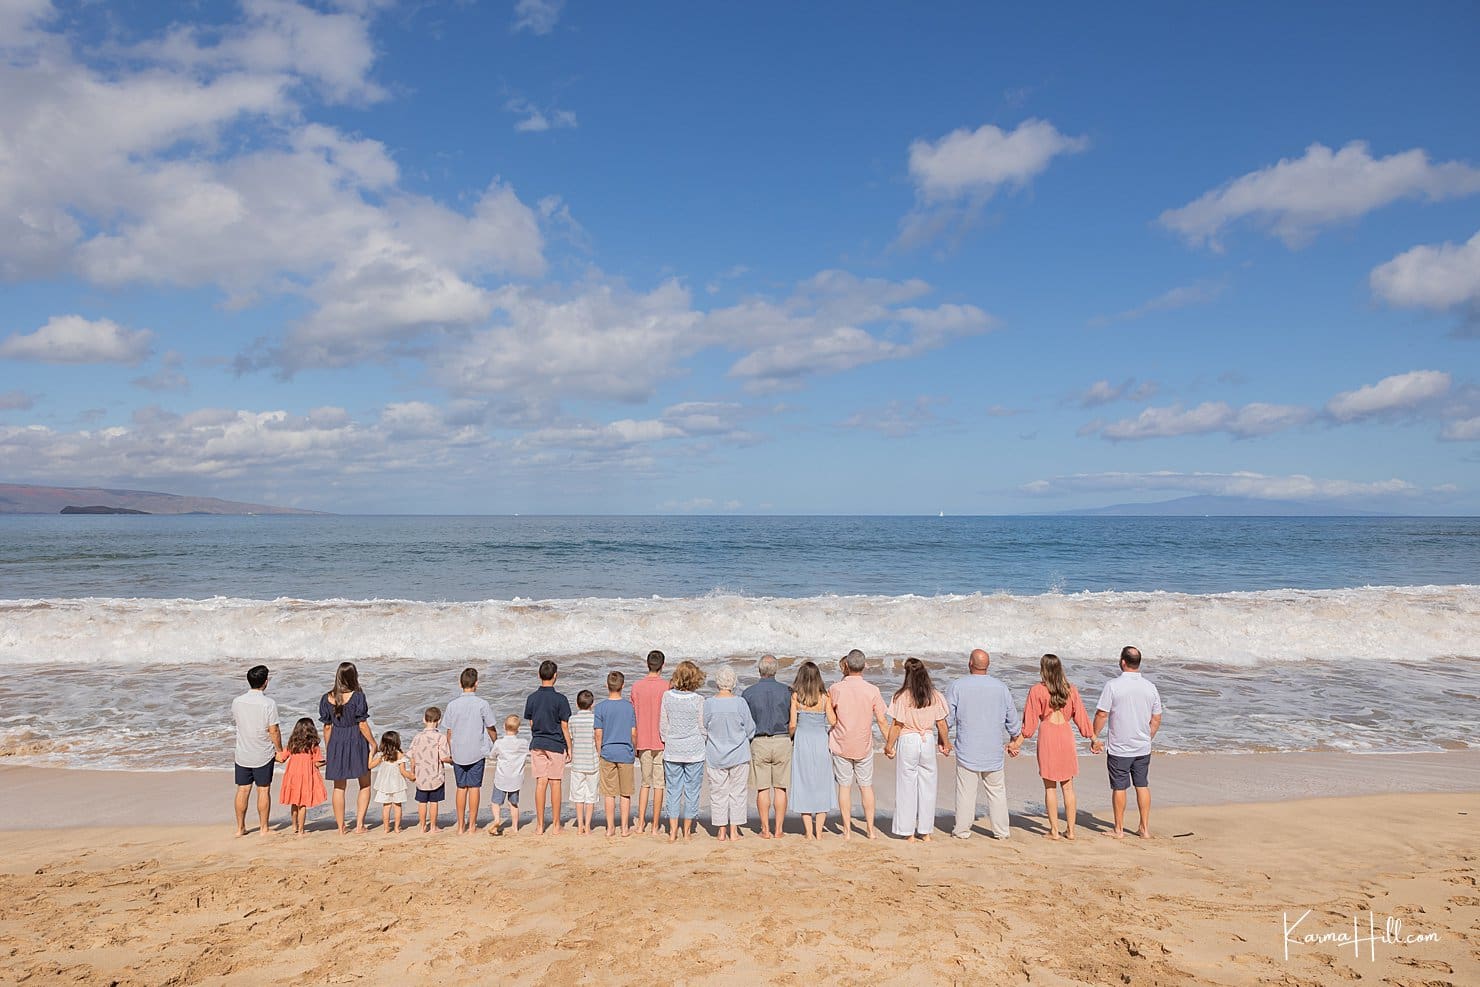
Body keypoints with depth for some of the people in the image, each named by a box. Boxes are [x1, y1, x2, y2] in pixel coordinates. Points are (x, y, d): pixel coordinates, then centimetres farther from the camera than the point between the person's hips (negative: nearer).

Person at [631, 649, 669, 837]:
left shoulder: (637, 686, 2)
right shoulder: (667, 686, -9)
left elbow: (633, 718, 6)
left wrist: (634, 744, 14)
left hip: (643, 742, 3)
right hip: (661, 742, -3)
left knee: (645, 783, 15)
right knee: (658, 785, 3)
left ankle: (641, 824, 12)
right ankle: (655, 827, 5)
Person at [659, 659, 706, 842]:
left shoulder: (667, 696, -4)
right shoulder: (698, 700, -10)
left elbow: (662, 725, 2)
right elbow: (702, 727, -1)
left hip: (672, 751, 2)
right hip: (694, 751, -2)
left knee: (673, 791, 9)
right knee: (691, 791, 8)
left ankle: (673, 831, 9)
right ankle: (687, 831, 15)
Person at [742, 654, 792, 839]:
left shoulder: (748, 693, -2)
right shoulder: (785, 691, -2)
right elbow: (792, 723, 0)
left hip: (759, 742, 0)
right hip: (782, 740, 0)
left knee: (762, 789, 6)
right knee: (780, 788, 6)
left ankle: (765, 829, 9)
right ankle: (778, 829, 8)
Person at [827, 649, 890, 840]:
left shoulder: (836, 688, -11)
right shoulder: (872, 690, -8)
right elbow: (882, 721, -6)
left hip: (841, 745, -1)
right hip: (864, 745, 1)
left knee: (844, 786, 7)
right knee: (866, 786, 12)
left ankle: (847, 830, 10)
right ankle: (870, 829, 16)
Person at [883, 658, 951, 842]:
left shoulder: (902, 697, -12)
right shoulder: (935, 697, -3)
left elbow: (896, 725, -9)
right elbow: (941, 724, 3)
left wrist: (889, 746, 3)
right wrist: (946, 743, 18)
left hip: (908, 741, -3)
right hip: (928, 740, 3)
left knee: (907, 787, 7)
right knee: (927, 787, 13)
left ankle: (909, 833, 12)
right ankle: (926, 832, 20)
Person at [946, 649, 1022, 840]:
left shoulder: (958, 686, -6)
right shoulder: (1001, 688, 2)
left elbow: (947, 717, -4)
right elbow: (1013, 718, 11)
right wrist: (1014, 740, 26)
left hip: (967, 750, -2)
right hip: (993, 752, 2)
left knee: (965, 791, 3)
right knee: (997, 792, 11)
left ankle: (962, 830, 9)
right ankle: (1001, 830, 17)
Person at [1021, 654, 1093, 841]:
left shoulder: (1037, 690, -5)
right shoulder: (1071, 690, 5)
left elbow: (1030, 720, -2)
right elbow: (1080, 716, 10)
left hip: (1047, 734, -3)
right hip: (1066, 734, 3)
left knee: (1050, 786, 5)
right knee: (1068, 786, 10)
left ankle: (1054, 830, 8)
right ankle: (1070, 830, 13)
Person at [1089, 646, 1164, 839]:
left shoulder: (1113, 685, -13)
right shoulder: (1150, 687, 0)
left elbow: (1101, 714, -13)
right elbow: (1156, 719, 6)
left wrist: (1094, 737, -2)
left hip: (1119, 748, -4)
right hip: (1143, 747, 4)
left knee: (1119, 788, 5)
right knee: (1142, 786, 14)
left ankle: (1119, 829, 14)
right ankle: (1145, 828, 19)